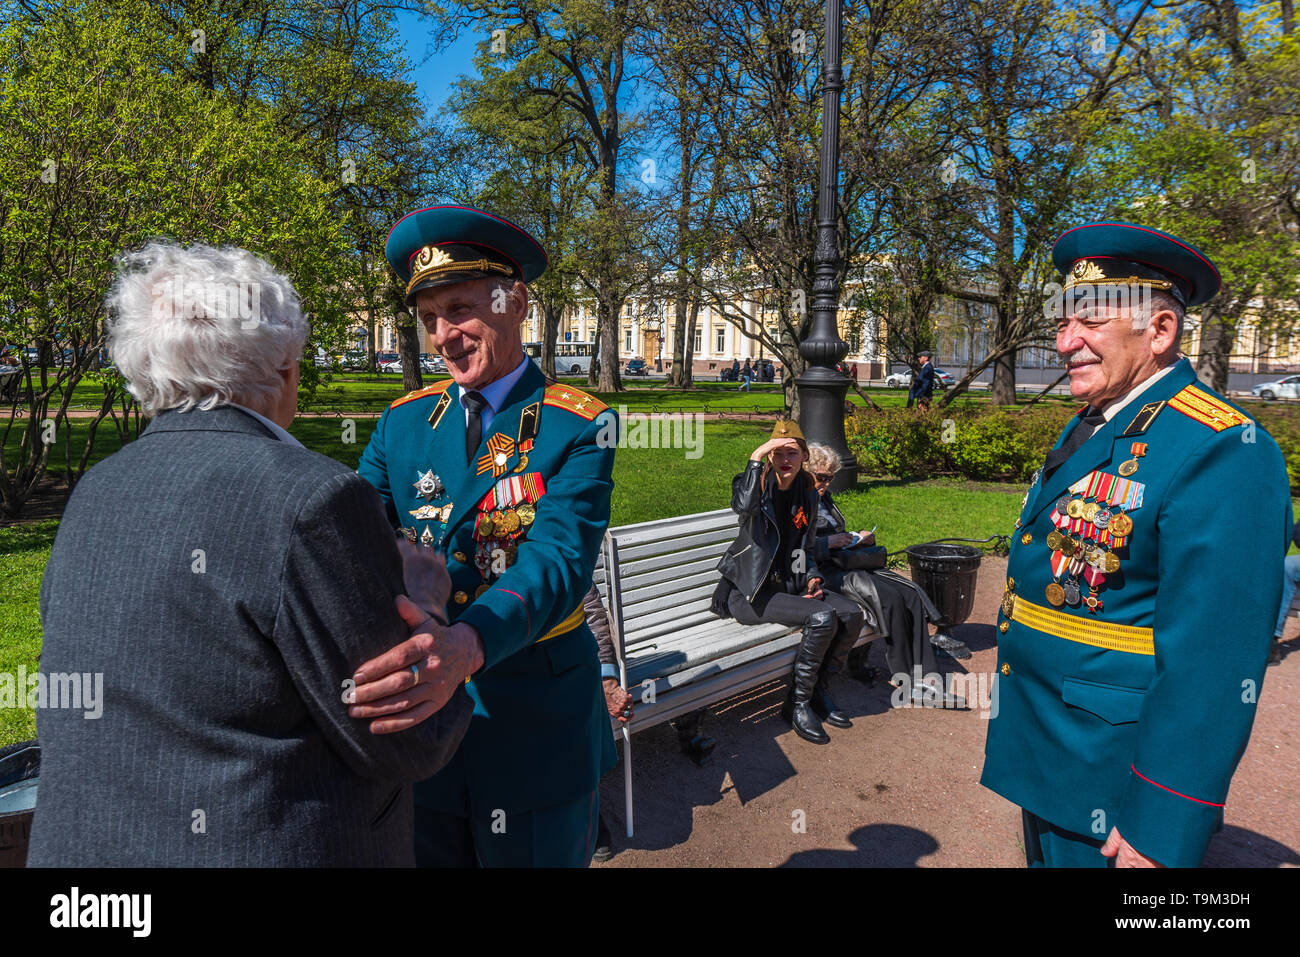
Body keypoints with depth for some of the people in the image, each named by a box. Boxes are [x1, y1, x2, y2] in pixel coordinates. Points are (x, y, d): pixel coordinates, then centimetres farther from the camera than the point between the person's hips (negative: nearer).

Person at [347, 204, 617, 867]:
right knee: (426, 854, 20)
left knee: (535, 854, 16)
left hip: (534, 731, -3)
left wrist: (464, 646, -44)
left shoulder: (578, 428, -12)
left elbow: (558, 560, -26)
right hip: (418, 712, 4)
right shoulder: (403, 421, 3)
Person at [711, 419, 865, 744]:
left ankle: (817, 689, 7)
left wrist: (813, 577, 2)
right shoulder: (759, 485, -9)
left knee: (852, 614, -14)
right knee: (823, 618, -26)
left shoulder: (808, 494, 9)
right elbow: (743, 506, -36)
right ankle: (798, 703, -7)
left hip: (788, 584, 7)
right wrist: (756, 458, -34)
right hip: (748, 592, -6)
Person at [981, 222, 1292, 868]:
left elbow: (1212, 668, -24)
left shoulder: (1220, 454, -21)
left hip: (1112, 784, -8)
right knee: (1046, 859, 23)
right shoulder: (1088, 430, 8)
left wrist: (1159, 835, -22)